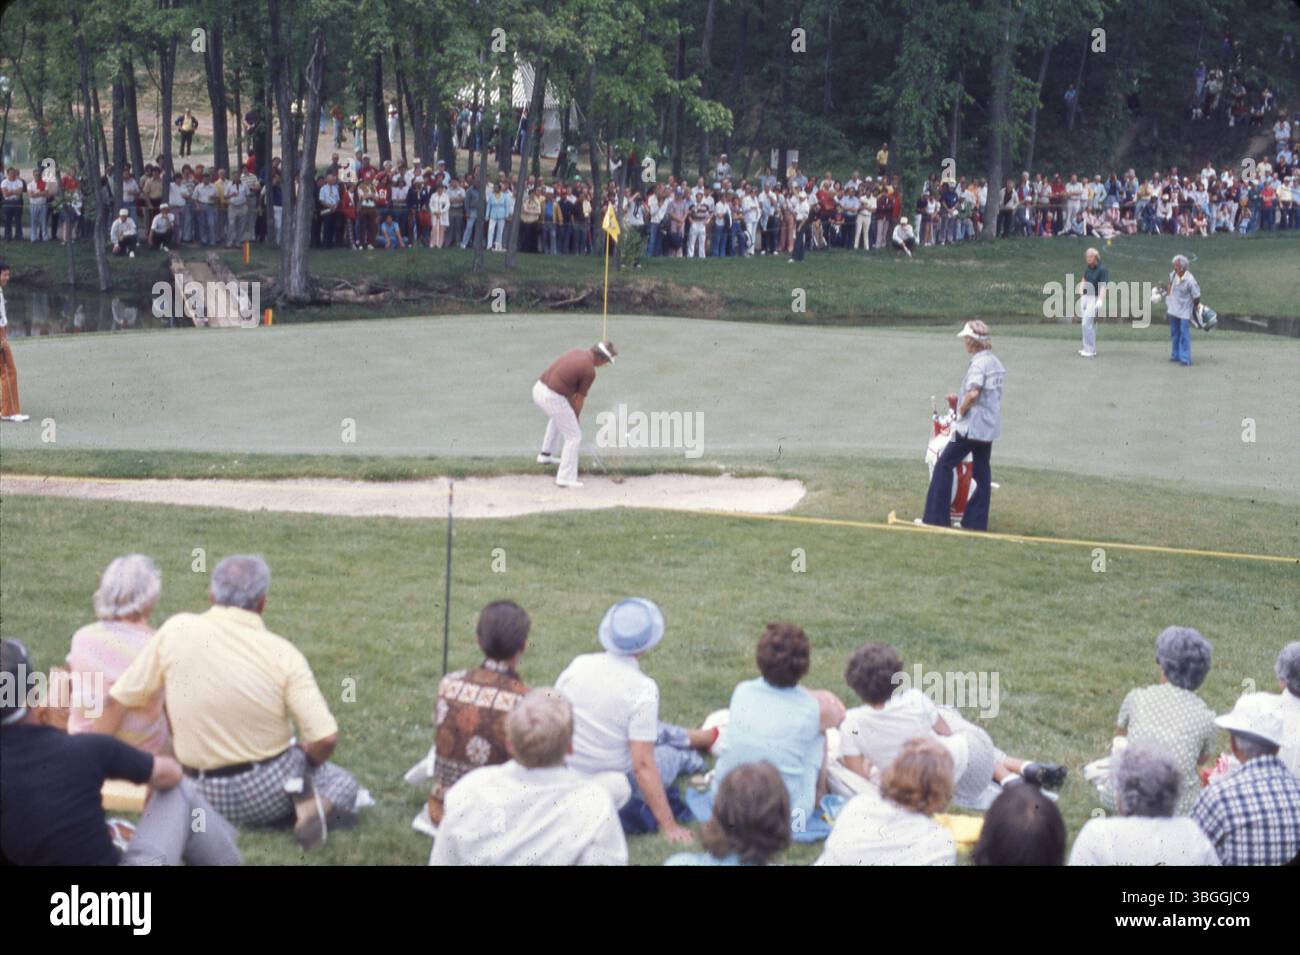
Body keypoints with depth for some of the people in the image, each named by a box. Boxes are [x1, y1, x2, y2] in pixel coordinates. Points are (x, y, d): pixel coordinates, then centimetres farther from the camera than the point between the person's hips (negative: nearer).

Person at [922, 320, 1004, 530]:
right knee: (981, 472, 11)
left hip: (972, 425, -9)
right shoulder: (995, 362, 11)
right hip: (990, 426, 9)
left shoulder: (979, 363, -17)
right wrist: (960, 399, 15)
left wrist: (962, 409, -13)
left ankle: (937, 517, -1)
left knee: (944, 465, 0)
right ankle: (976, 521, 13)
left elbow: (973, 393, -29)